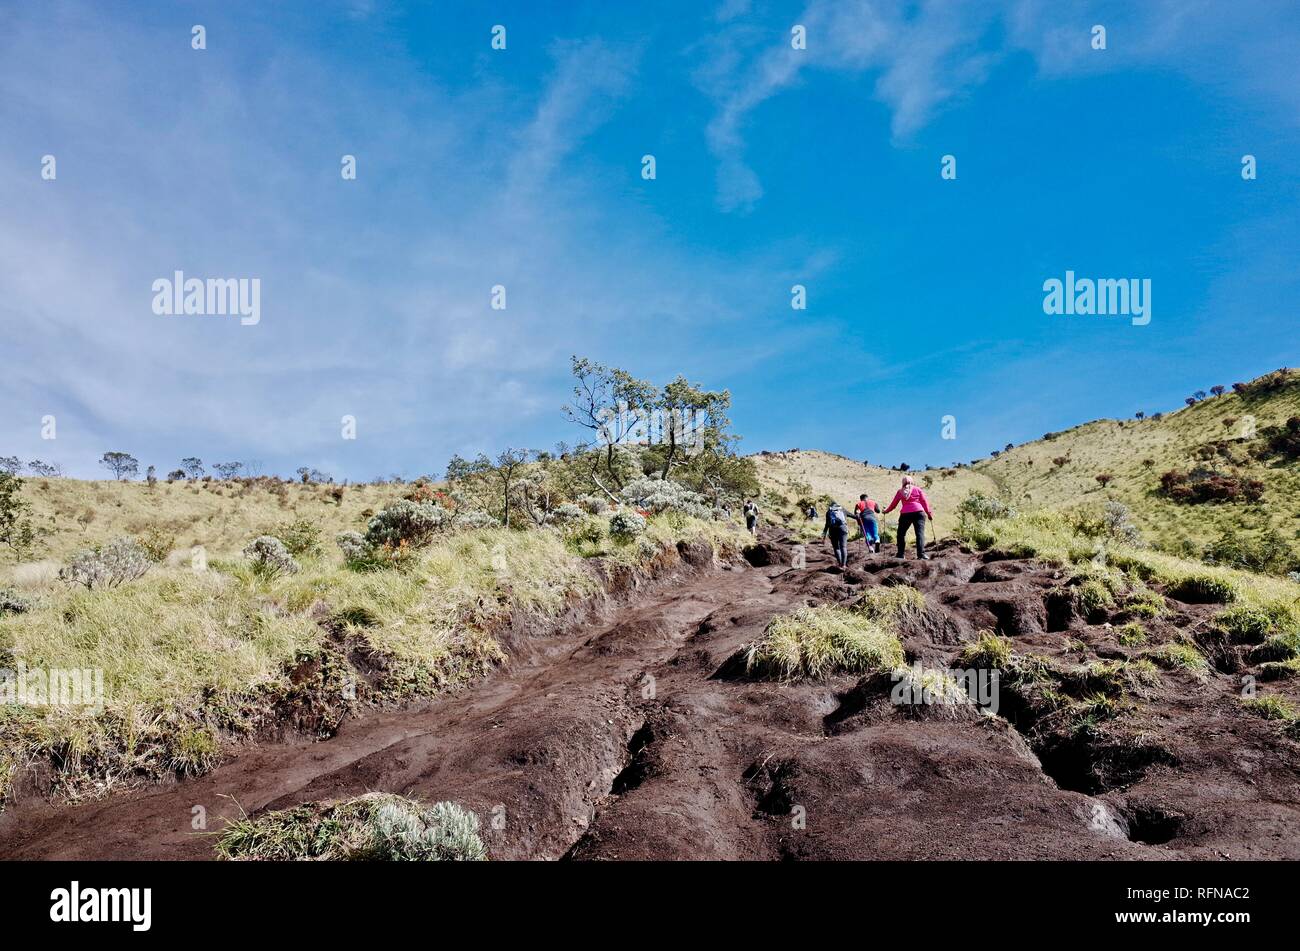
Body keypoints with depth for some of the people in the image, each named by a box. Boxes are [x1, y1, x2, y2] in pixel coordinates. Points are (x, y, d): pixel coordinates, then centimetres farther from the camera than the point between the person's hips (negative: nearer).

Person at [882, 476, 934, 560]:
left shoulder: (900, 492, 13)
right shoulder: (917, 490, 13)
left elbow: (894, 504, 15)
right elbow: (924, 502, 10)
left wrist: (886, 511, 28)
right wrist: (929, 513, 17)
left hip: (905, 514, 0)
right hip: (918, 512, 0)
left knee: (901, 534, 12)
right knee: (920, 533, -6)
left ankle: (900, 554, 7)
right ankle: (921, 554, -20)